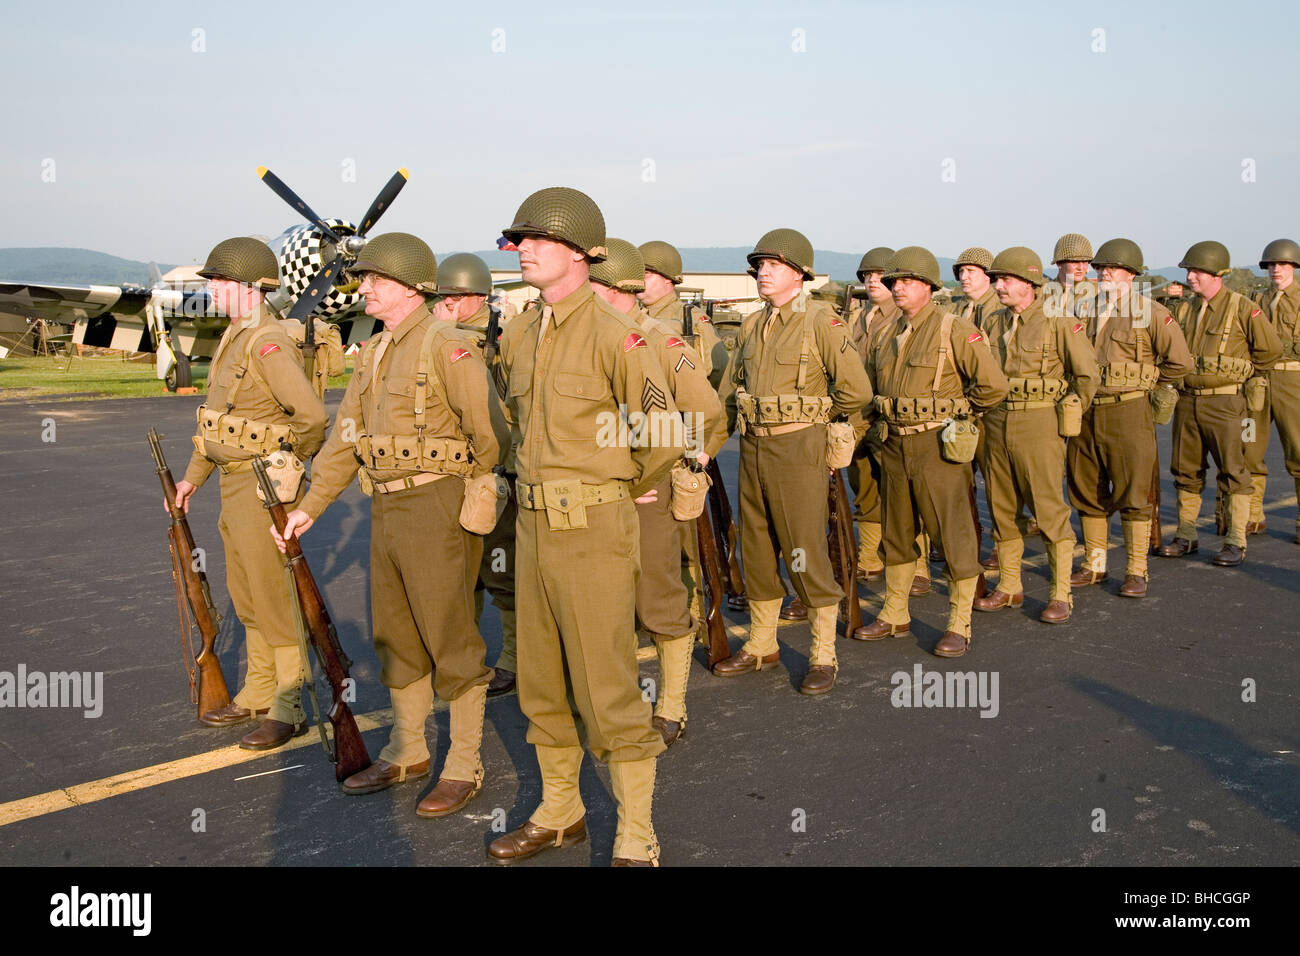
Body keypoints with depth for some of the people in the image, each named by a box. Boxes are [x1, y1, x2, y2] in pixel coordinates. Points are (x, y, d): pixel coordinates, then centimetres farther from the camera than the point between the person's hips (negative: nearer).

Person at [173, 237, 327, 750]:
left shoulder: (267, 343, -19)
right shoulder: (234, 338, 13)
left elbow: (312, 414, -30)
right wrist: (193, 476, 21)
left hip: (264, 486, -10)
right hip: (234, 483, 10)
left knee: (273, 598, -2)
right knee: (246, 596, 17)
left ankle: (290, 709, 8)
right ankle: (258, 694, 30)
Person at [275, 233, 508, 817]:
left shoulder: (446, 347, -14)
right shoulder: (374, 354, 13)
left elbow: (489, 432, -17)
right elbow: (346, 436, 15)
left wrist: (469, 499, -6)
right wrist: (310, 506, 11)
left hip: (436, 510, -9)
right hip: (385, 511, 9)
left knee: (450, 642, 0)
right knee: (396, 637, 16)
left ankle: (464, 767, 13)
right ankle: (406, 753, 31)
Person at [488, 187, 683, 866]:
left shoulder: (613, 334, -16)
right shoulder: (517, 338, 8)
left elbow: (666, 434, -18)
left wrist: (626, 486, -3)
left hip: (593, 529, -7)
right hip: (533, 525, 8)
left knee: (606, 689, -1)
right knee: (540, 683, 16)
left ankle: (636, 841, 14)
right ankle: (559, 811, 34)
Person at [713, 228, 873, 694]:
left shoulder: (821, 320, -10)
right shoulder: (752, 325, 11)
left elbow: (856, 390, -14)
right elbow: (731, 390, 18)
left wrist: (814, 413, 1)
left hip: (798, 447, -7)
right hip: (753, 447, 7)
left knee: (806, 554, -3)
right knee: (756, 550, 14)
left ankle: (824, 655, 10)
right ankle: (761, 645, 28)